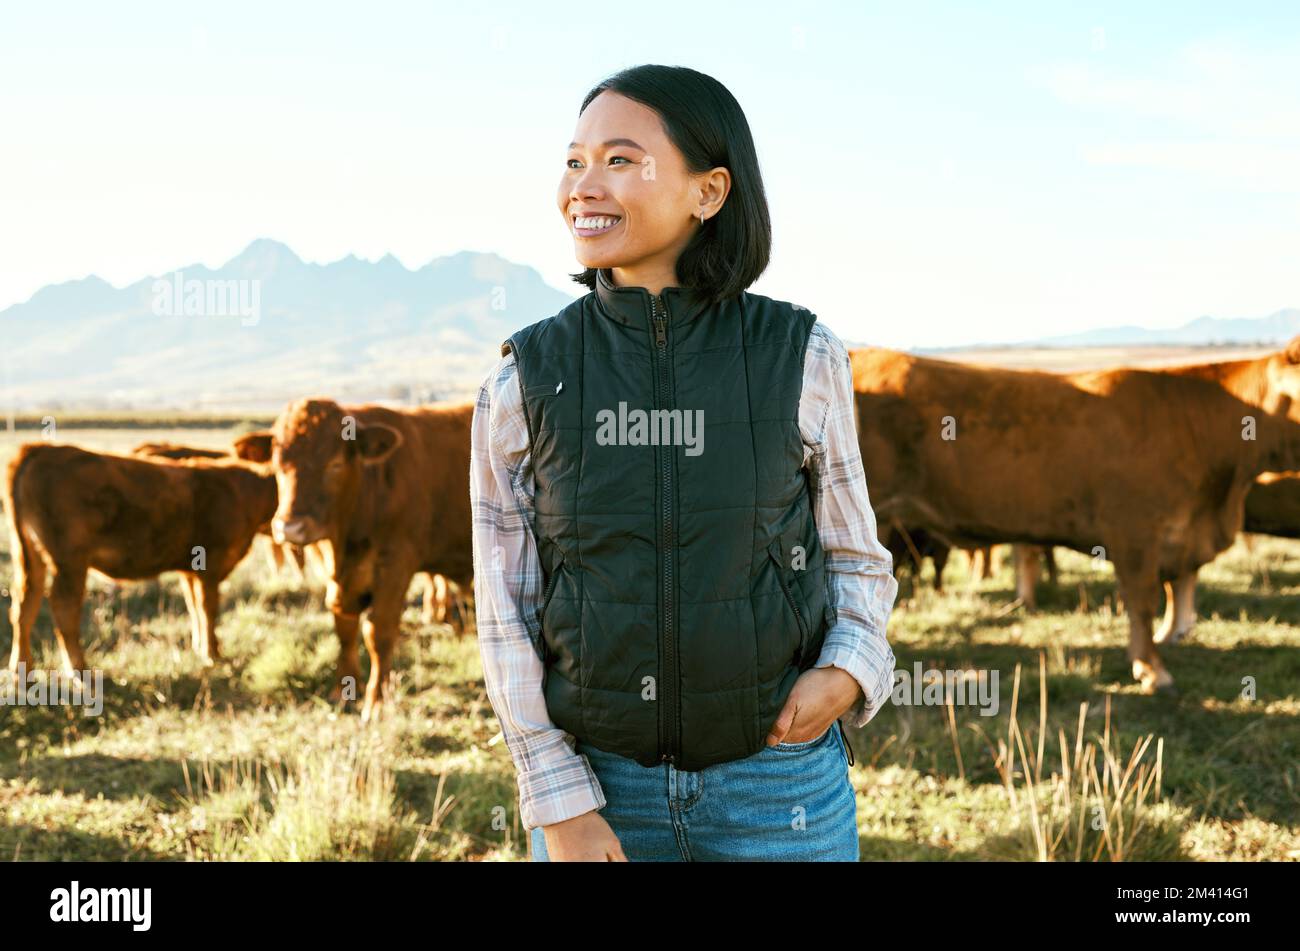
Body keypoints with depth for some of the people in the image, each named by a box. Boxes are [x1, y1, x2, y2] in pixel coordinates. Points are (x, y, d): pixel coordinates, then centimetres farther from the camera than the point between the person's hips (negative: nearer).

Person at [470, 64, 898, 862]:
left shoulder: (802, 360, -5)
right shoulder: (525, 383, -5)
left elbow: (853, 560, 6)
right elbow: (507, 616, -2)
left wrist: (848, 673, -14)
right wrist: (560, 809, -7)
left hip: (778, 782, 0)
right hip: (600, 783, 1)